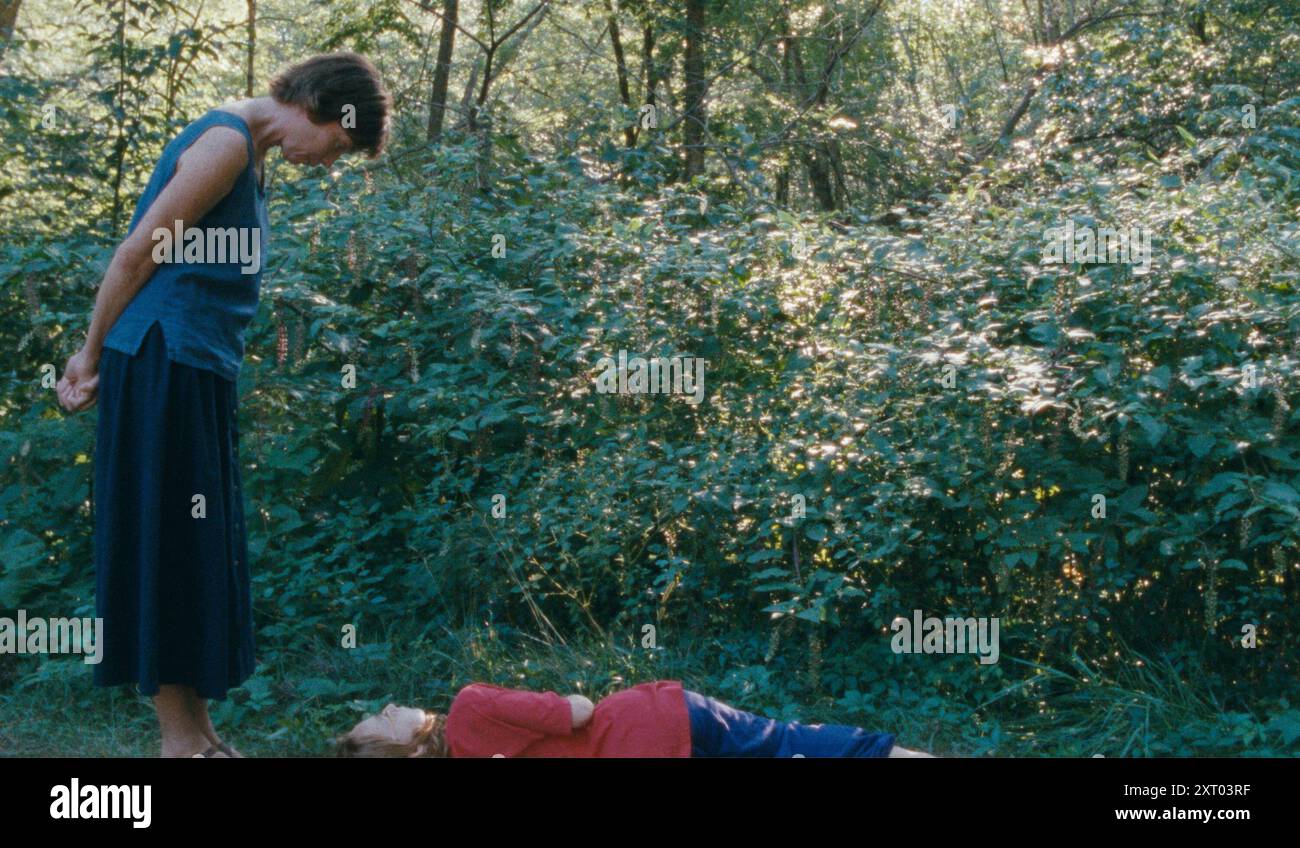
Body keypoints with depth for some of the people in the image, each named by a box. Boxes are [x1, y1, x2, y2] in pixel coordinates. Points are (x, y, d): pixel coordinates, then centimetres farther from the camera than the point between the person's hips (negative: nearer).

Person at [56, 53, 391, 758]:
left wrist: (101, 355, 12)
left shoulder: (251, 156, 18)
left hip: (198, 373, 10)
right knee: (167, 549, -5)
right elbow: (137, 253, -14)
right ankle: (180, 739, 2)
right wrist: (92, 356, -7)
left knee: (200, 554, 10)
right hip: (163, 364, -10)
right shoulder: (226, 141, -12)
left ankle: (198, 730, 17)